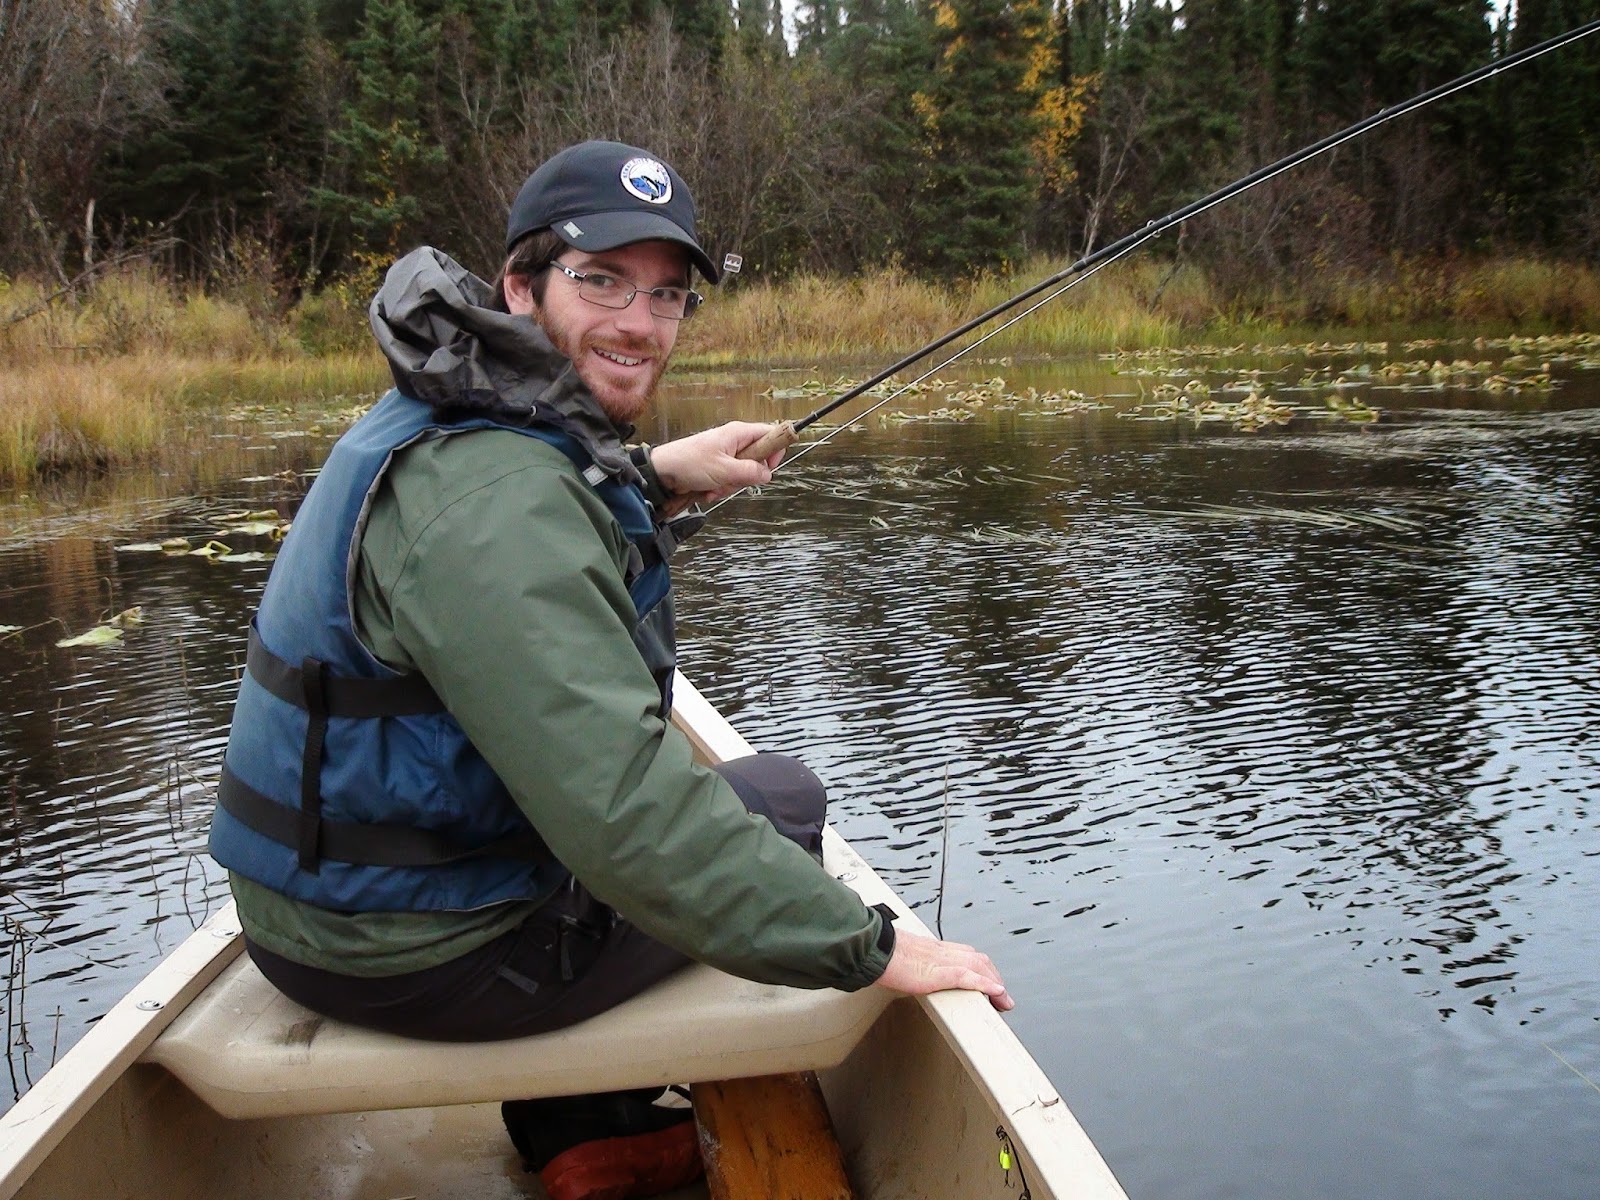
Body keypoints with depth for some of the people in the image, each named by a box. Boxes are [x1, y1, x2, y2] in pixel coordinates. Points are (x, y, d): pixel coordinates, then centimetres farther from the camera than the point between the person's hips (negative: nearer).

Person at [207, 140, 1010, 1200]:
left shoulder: (439, 422, 4)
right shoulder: (496, 499, -28)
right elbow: (630, 819, -32)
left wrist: (652, 479, 13)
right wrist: (873, 947, -23)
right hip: (423, 953, -9)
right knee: (783, 799, 4)